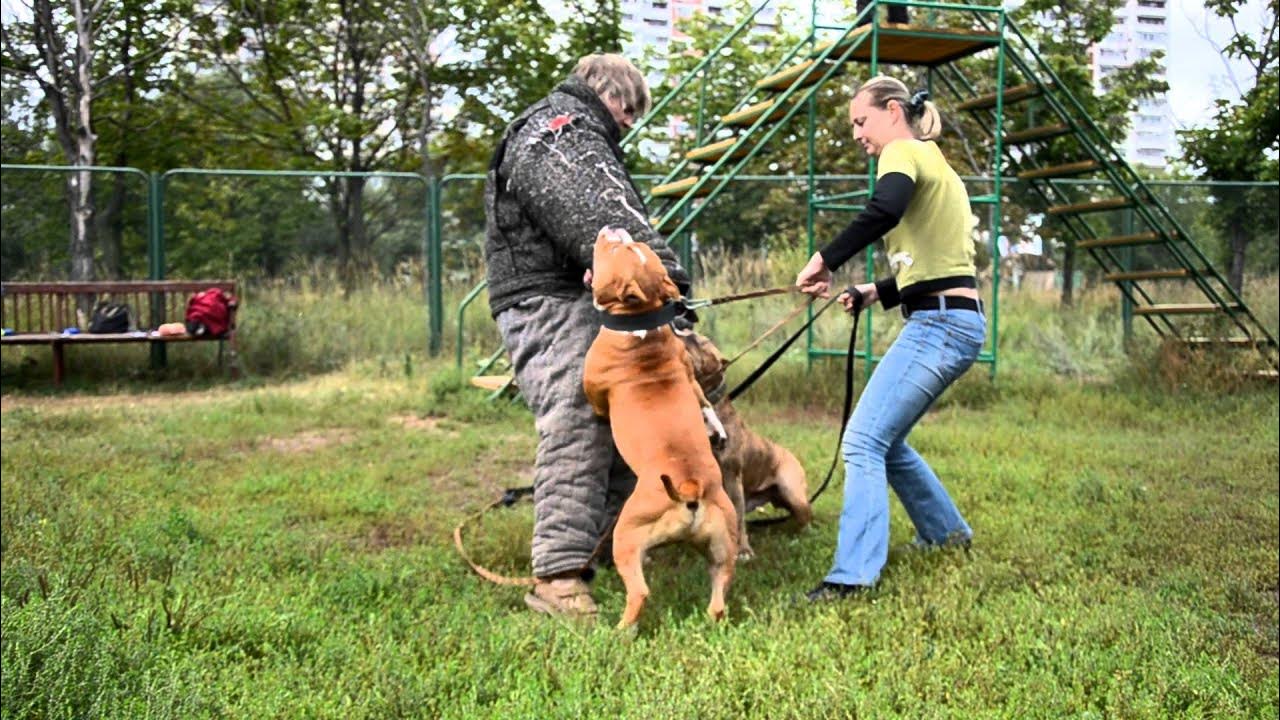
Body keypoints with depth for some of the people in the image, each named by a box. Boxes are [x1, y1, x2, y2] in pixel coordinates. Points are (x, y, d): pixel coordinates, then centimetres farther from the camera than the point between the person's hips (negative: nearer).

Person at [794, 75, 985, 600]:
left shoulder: (905, 152, -5)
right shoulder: (932, 163, 24)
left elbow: (883, 210, -30)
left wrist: (824, 261, -24)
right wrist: (872, 294, 15)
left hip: (939, 324, -10)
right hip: (957, 322, 10)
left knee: (862, 442, -14)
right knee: (884, 440, 20)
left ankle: (854, 574, -18)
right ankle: (947, 533, 33)